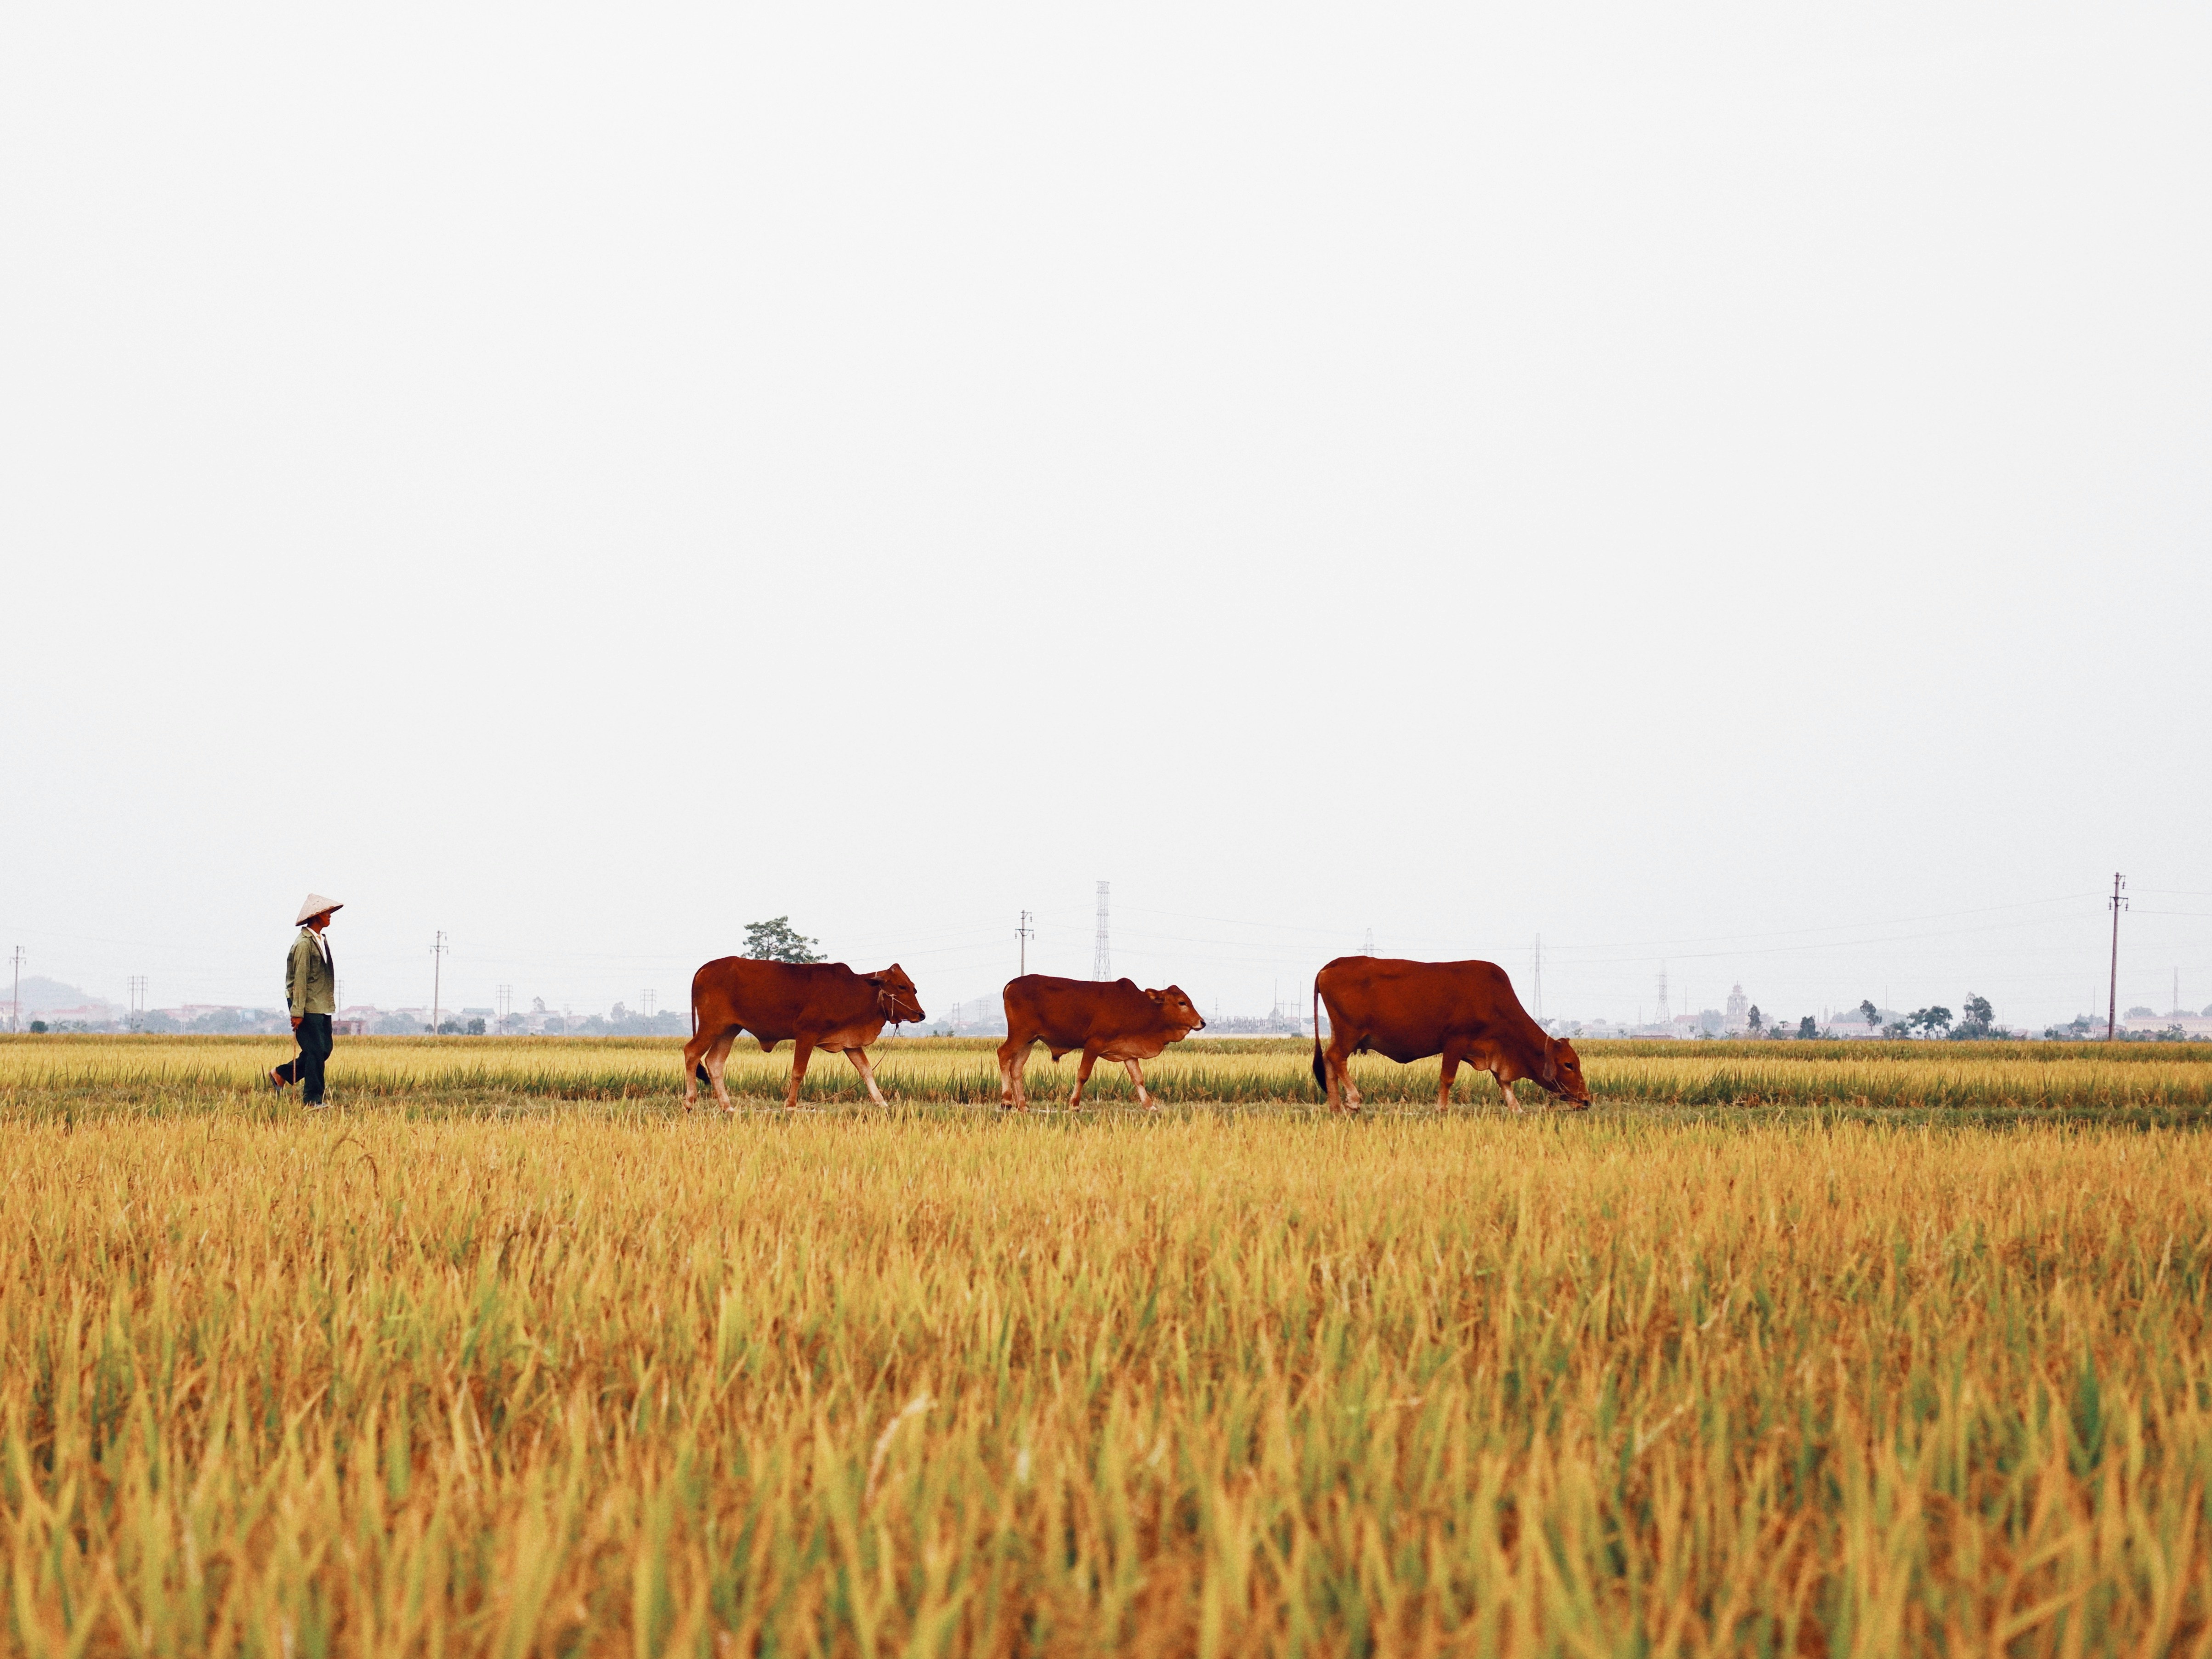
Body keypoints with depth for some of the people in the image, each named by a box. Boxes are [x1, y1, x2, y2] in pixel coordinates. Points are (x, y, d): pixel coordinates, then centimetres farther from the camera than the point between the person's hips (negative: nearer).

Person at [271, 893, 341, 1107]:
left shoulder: (321, 941, 15)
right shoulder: (304, 944, -14)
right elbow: (300, 979, -18)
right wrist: (297, 1012, -21)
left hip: (323, 1007, 9)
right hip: (309, 1008, -9)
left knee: (324, 1050, 9)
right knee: (315, 1051, -10)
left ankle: (281, 1074, 24)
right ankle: (312, 1100, -6)